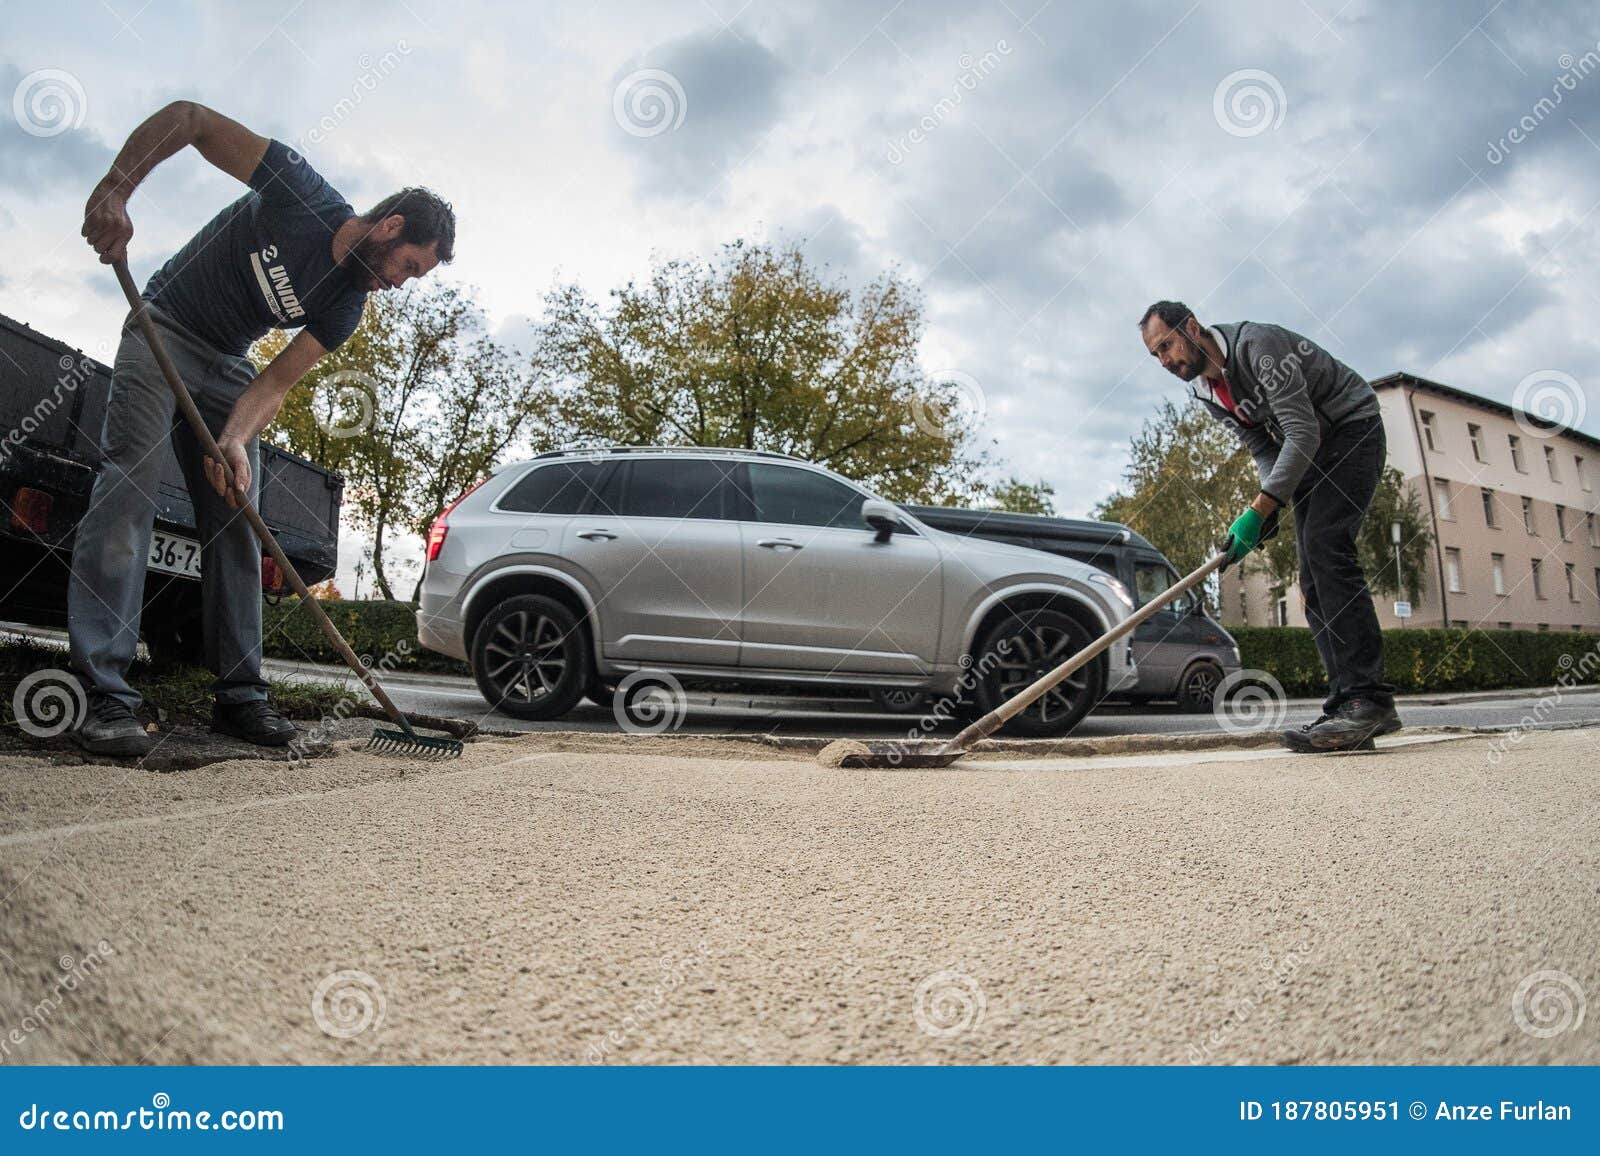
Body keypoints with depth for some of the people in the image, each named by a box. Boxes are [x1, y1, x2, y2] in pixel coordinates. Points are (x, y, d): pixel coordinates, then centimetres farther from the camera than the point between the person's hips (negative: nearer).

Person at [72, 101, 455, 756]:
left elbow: (276, 382, -10)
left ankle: (239, 694, 0)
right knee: (128, 486, -17)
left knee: (237, 521, -3)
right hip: (162, 332, -5)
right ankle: (103, 695, -20)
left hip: (228, 369, 5)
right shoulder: (302, 196, -18)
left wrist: (235, 441, -28)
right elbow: (187, 117, -15)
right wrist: (115, 187, -27)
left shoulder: (346, 308, -6)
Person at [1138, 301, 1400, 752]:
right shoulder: (1206, 393, 3)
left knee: (1325, 546, -26)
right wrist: (1270, 501, -12)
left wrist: (1258, 509, -32)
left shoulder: (1256, 344, -24)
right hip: (1307, 455, 9)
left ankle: (1368, 698, -28)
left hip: (1353, 427, -9)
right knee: (1313, 581, 0)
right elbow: (1263, 449, 7)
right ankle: (1348, 706, 0)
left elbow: (1303, 432, -28)